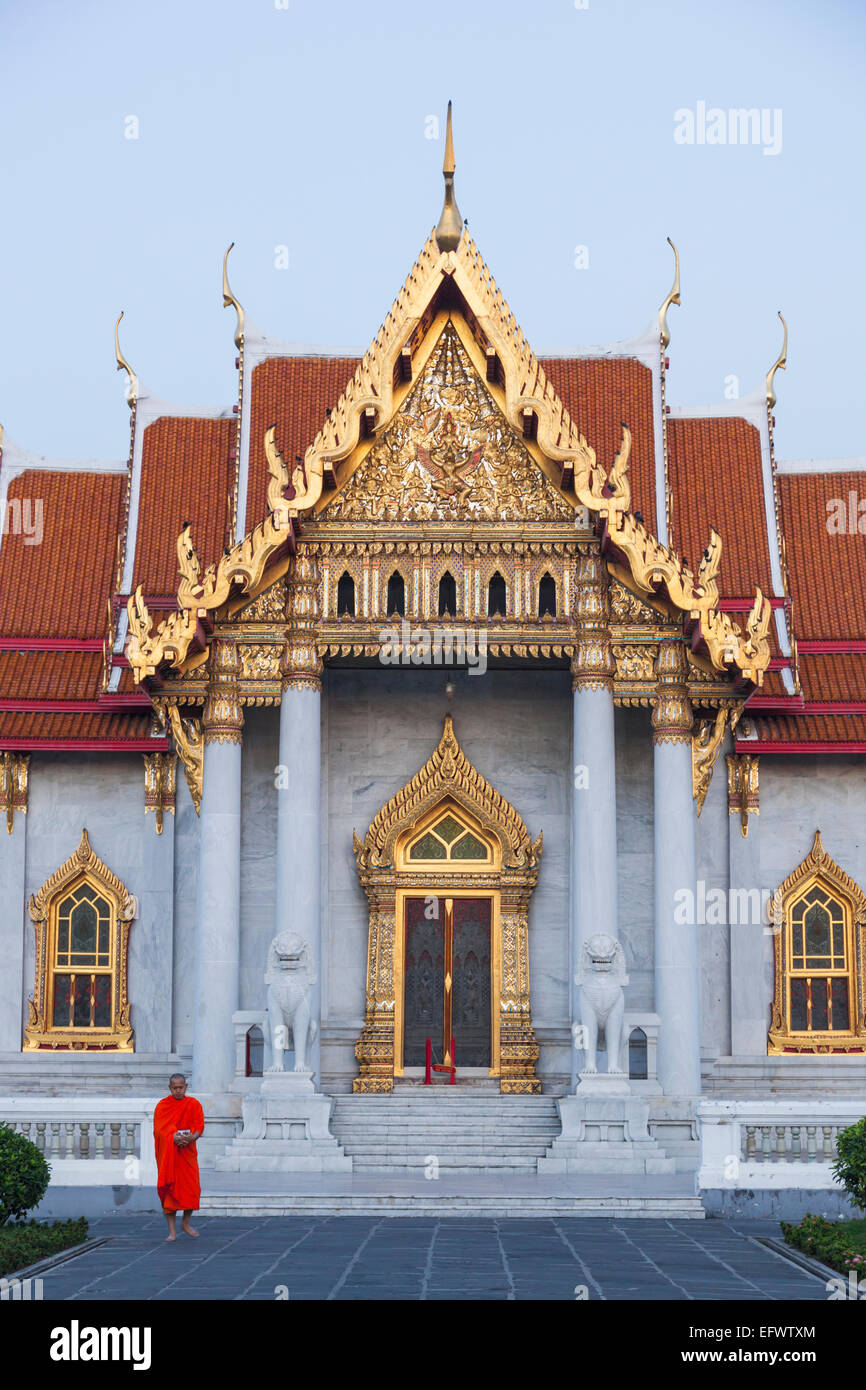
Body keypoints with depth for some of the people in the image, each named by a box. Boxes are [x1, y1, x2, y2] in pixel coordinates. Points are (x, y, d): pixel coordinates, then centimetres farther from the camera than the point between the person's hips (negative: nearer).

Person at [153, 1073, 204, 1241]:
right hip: (167, 1153, -1)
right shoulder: (162, 1106, 2)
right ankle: (172, 1231, -2)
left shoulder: (193, 1104, 6)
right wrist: (174, 1138, -26)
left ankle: (186, 1223, 20)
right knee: (169, 1189, -6)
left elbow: (199, 1126, -2)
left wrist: (192, 1137, -24)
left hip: (187, 1152, 1)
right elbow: (160, 1129, -8)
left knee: (191, 1188, -4)